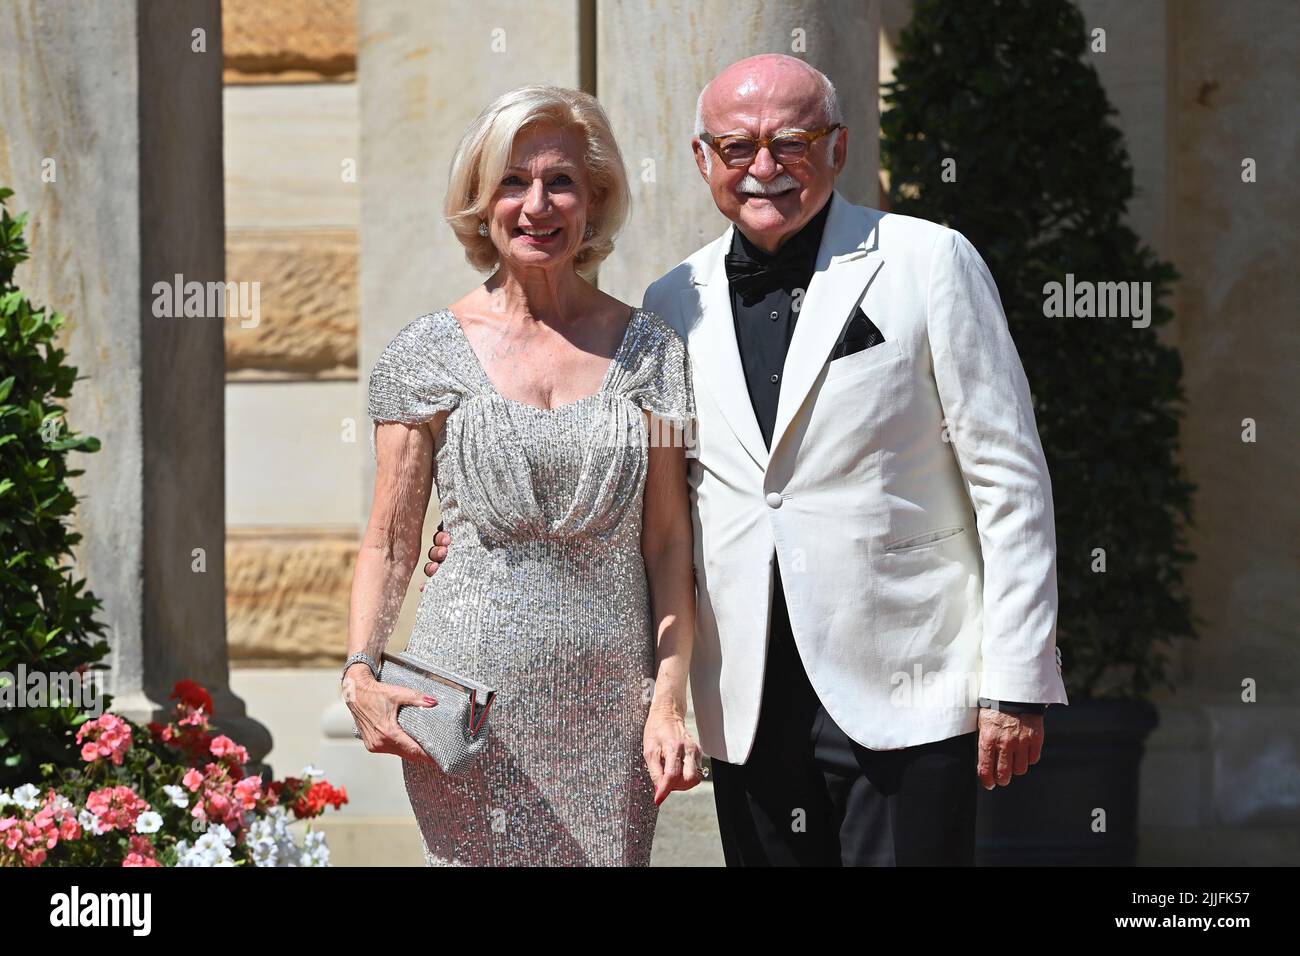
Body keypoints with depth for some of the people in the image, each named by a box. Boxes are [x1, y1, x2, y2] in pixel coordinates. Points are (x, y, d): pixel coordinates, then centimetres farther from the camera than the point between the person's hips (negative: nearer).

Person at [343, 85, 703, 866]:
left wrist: (669, 699, -4)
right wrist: (361, 673, -10)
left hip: (608, 709, 1)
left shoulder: (649, 351, 5)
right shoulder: (427, 355, 3)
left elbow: (668, 546, 6)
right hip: (470, 706, -1)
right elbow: (391, 544, 5)